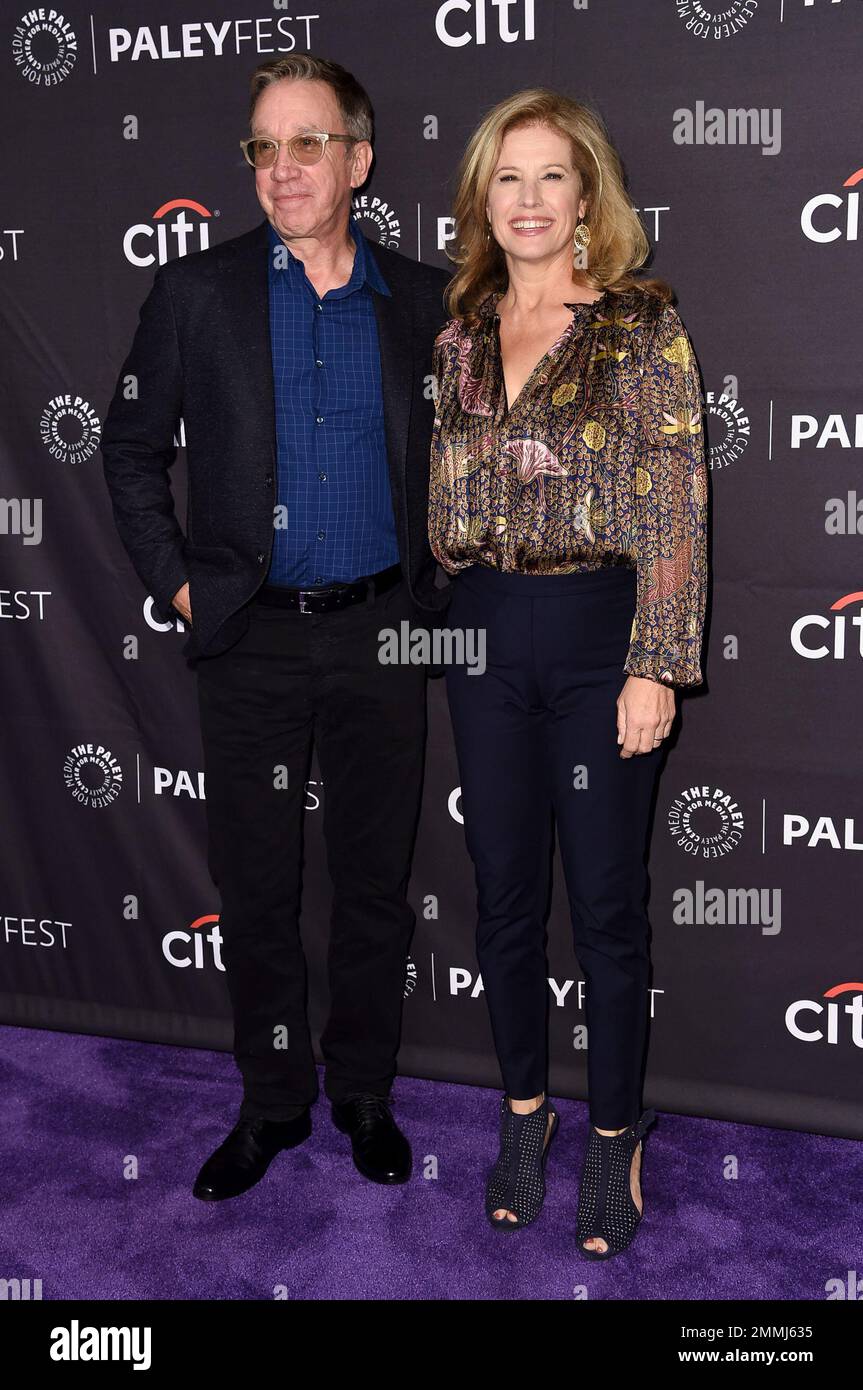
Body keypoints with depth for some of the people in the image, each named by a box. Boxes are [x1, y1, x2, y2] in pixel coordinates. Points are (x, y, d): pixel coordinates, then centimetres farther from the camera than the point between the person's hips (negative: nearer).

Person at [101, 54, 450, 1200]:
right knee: (255, 885, 8)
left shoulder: (422, 298, 5)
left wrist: (434, 575, 5)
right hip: (251, 642, 0)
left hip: (382, 633, 1)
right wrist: (176, 582, 0)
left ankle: (365, 1093, 28)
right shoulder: (196, 293, 1)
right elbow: (130, 448, 7)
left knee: (376, 878, 10)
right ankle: (272, 1103, 26)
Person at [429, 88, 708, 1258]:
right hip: (483, 632, 4)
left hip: (598, 631, -4)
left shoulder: (642, 324, -5)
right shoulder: (460, 336, 9)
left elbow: (677, 505, -9)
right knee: (504, 891, 11)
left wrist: (656, 666, -14)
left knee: (606, 901, 4)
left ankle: (615, 1136, 23)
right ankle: (524, 1107, 31)